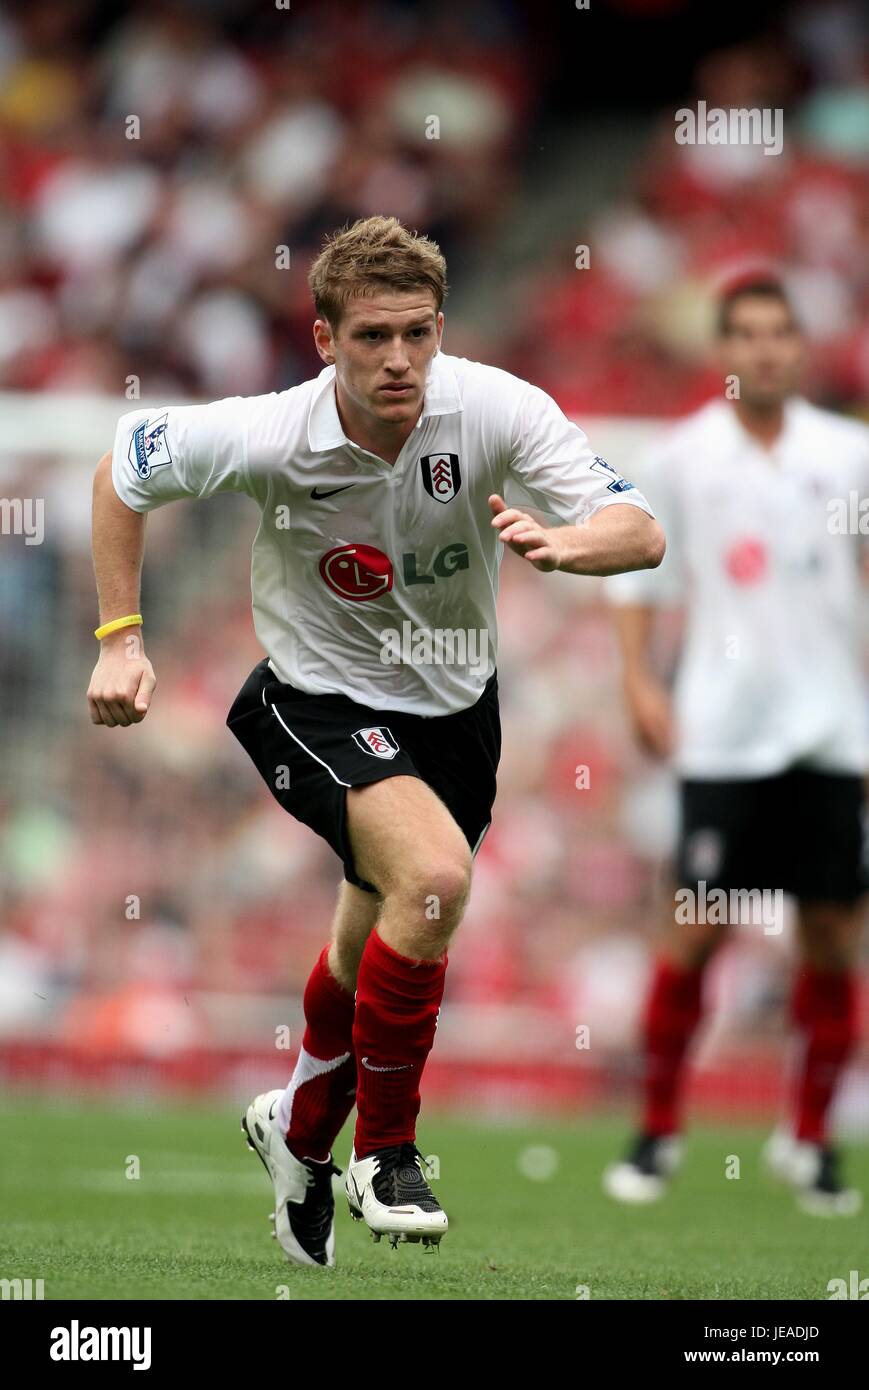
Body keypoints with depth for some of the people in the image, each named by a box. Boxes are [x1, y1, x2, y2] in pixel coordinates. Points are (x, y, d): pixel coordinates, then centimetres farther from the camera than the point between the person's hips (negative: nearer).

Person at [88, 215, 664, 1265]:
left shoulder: (495, 409, -22)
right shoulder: (270, 438, -25)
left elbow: (640, 532, -25)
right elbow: (124, 468, -6)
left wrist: (562, 543, -47)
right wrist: (119, 641, -7)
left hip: (454, 700, 4)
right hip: (319, 699, -4)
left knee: (377, 952, 17)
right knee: (435, 873, -30)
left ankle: (300, 1129, 49)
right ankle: (384, 1148, -11)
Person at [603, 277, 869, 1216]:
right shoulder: (683, 458, 1)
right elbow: (637, 575, 8)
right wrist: (641, 684, -4)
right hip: (723, 737, -2)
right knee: (697, 932, -4)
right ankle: (657, 1132, 9)